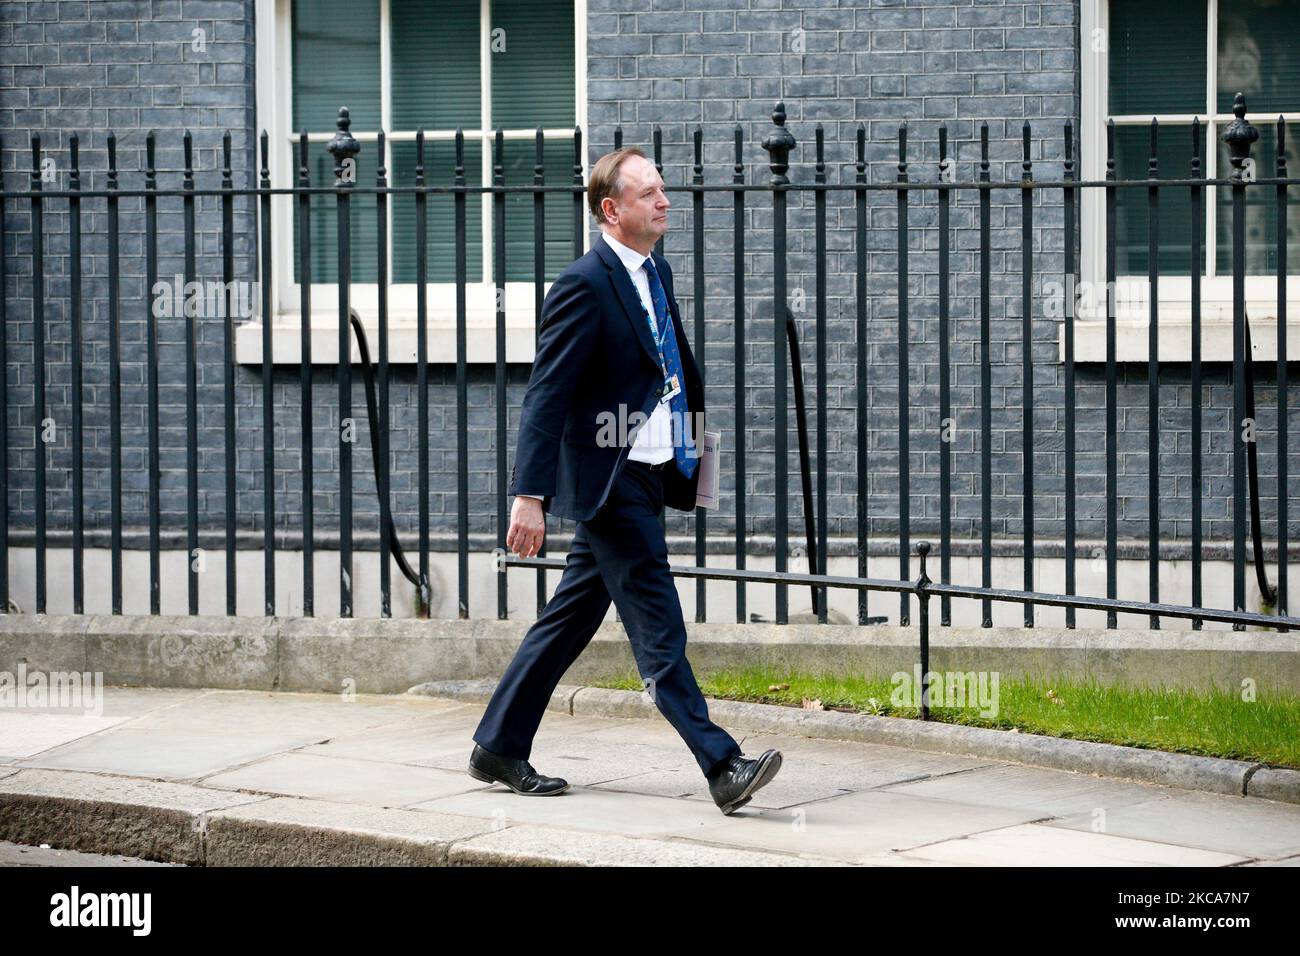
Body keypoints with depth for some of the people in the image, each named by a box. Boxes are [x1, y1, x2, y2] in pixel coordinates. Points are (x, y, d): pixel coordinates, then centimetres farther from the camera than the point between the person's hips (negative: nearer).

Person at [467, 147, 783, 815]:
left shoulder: (657, 273, 12)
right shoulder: (585, 285, -15)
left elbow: (679, 366, 25)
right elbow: (546, 396, -17)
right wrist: (529, 495, -22)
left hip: (649, 477, 9)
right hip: (610, 479, -9)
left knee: (572, 616, 14)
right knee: (657, 627, -7)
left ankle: (499, 747, 23)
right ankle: (721, 767, -8)